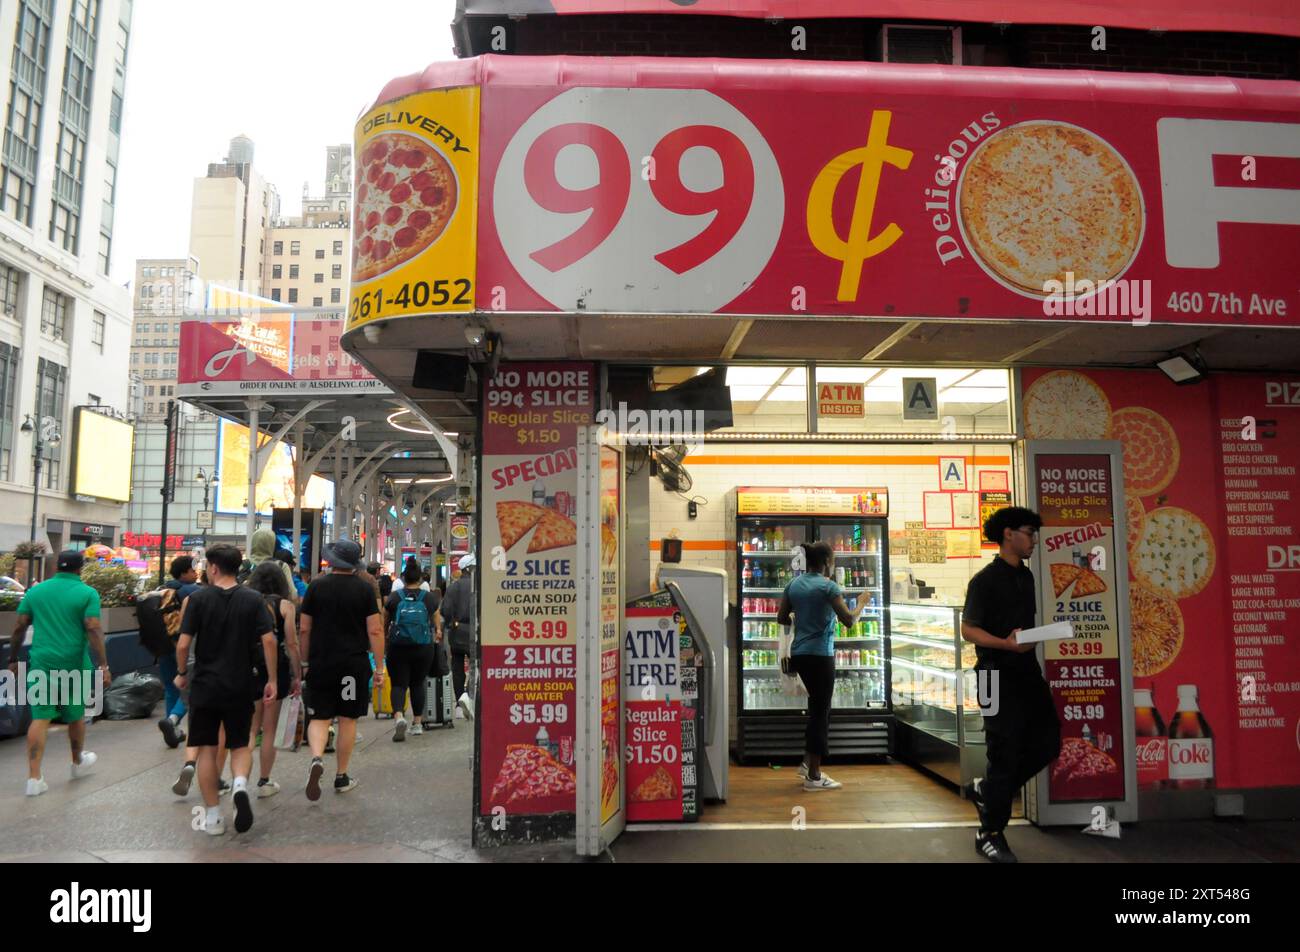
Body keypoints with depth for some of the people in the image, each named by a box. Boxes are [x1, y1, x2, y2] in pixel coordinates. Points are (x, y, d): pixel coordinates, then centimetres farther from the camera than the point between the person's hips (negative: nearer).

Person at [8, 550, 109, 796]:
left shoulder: (35, 591, 6)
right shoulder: (87, 593, -6)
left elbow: (19, 628, 7)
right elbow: (94, 630, -14)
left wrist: (13, 660, 16)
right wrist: (104, 666, -14)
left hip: (41, 663, 2)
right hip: (73, 664, -2)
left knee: (40, 718, 3)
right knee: (76, 715, 16)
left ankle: (34, 778, -2)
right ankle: (78, 763, 36)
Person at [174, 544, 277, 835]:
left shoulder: (198, 598, -6)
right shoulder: (253, 599, -2)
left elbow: (183, 645, -9)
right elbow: (269, 640, -9)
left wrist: (182, 674, 9)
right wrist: (272, 680, -2)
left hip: (205, 685, -1)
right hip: (240, 686, 1)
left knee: (207, 749, 10)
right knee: (240, 745, 14)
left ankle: (213, 816, 13)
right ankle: (240, 784, -16)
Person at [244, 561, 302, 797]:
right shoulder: (284, 605, -6)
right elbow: (291, 643, -8)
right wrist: (297, 675, 0)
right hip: (276, 668, -2)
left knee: (251, 727, 15)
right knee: (269, 731, 9)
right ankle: (264, 783, 17)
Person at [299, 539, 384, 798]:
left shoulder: (316, 586, 1)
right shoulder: (365, 589, -2)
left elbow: (305, 629, 3)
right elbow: (375, 631, -5)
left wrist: (306, 661, 14)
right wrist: (379, 668, 0)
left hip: (321, 663, 1)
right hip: (354, 664, 0)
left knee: (319, 717, 7)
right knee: (348, 719, 9)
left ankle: (317, 758, -20)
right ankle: (341, 777, 17)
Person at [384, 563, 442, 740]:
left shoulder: (394, 597, -1)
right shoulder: (429, 598, 1)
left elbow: (384, 618, 13)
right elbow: (437, 621, 13)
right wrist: (438, 632, 33)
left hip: (398, 647, -1)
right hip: (424, 648, 1)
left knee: (398, 684, 2)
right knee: (418, 684, 14)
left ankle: (399, 717, -22)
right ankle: (417, 723, 20)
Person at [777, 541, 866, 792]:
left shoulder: (794, 584, 7)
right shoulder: (828, 586, -11)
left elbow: (781, 619, 11)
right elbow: (849, 621, -13)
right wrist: (861, 605, 4)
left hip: (799, 654, 7)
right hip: (820, 655, -7)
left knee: (817, 706, 21)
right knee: (820, 712, 1)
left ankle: (808, 762, 23)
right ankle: (814, 776, 6)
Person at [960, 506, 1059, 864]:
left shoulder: (1026, 576, 12)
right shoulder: (985, 580, -12)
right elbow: (968, 629, -16)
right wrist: (1006, 644, -29)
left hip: (1028, 672, 8)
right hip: (998, 676, -8)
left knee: (1047, 742, 8)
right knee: (1005, 752, -4)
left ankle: (986, 789, 25)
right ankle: (990, 835, 11)